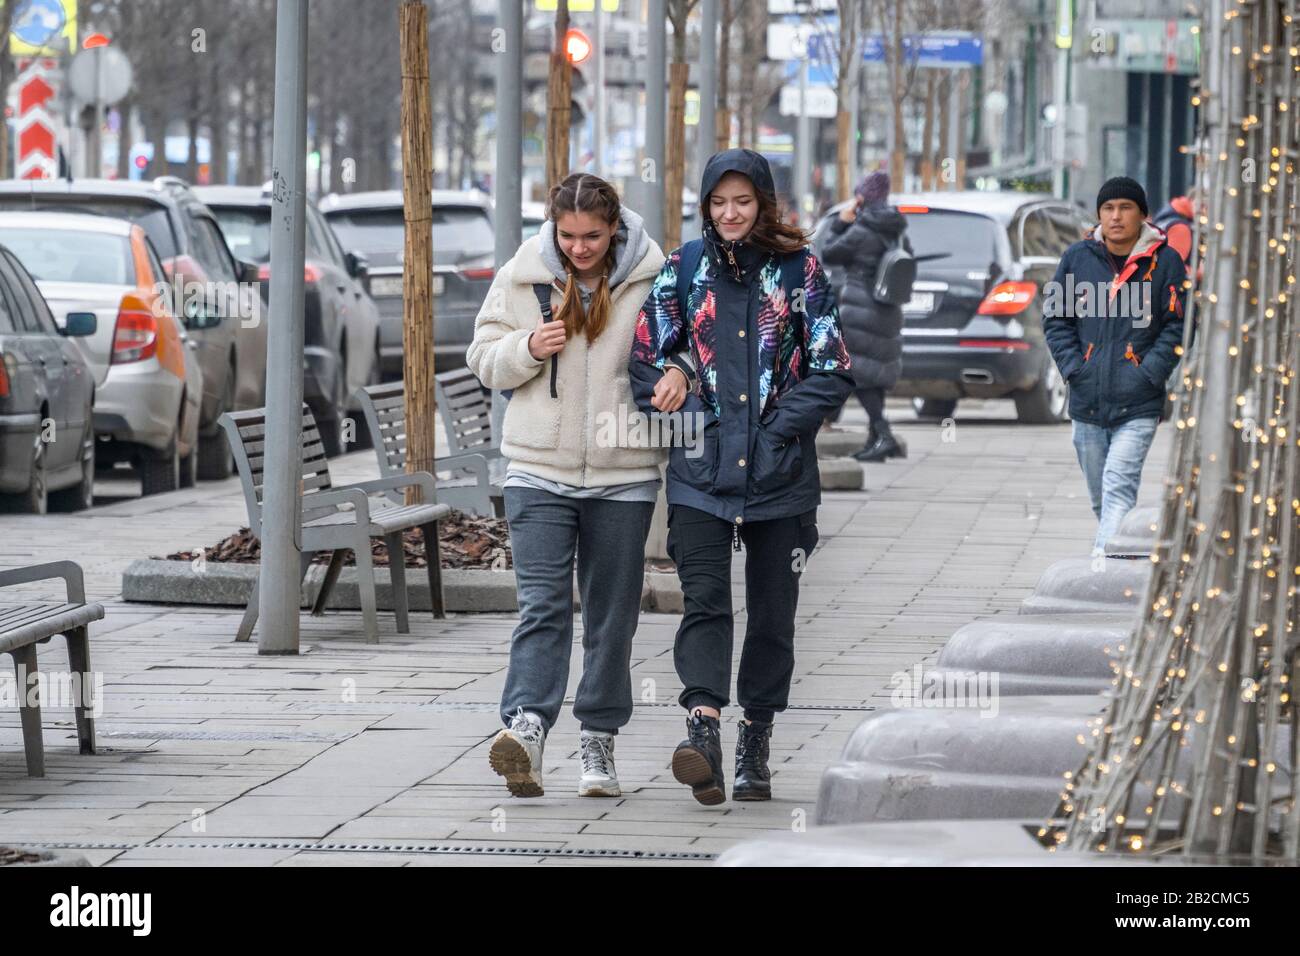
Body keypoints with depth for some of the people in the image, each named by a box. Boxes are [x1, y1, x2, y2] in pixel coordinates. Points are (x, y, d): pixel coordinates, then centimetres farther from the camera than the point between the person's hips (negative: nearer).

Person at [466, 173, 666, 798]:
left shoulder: (651, 279, -3)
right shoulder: (520, 277, 1)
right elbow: (485, 360, 8)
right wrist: (528, 348, -11)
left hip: (622, 473, 0)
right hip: (540, 467, 0)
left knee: (612, 612, 7)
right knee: (541, 603, -12)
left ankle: (598, 742, 16)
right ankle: (527, 727, -24)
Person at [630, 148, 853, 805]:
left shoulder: (799, 271, 4)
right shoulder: (684, 269, 8)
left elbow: (832, 370, 1)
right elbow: (645, 356, 9)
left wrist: (777, 430, -7)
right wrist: (671, 400, -5)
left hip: (780, 475, 0)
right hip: (701, 472, 0)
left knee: (772, 614, 5)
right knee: (704, 601, -16)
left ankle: (755, 750, 15)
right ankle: (703, 732, -30)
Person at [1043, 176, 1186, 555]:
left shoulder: (1164, 261, -2)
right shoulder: (1077, 257, 5)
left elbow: (1178, 325, -1)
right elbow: (1055, 318, 10)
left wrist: (1147, 374, -10)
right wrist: (1074, 368, -3)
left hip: (1138, 407, -4)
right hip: (1087, 405, 4)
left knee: (1119, 486, -17)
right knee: (1100, 495, 12)